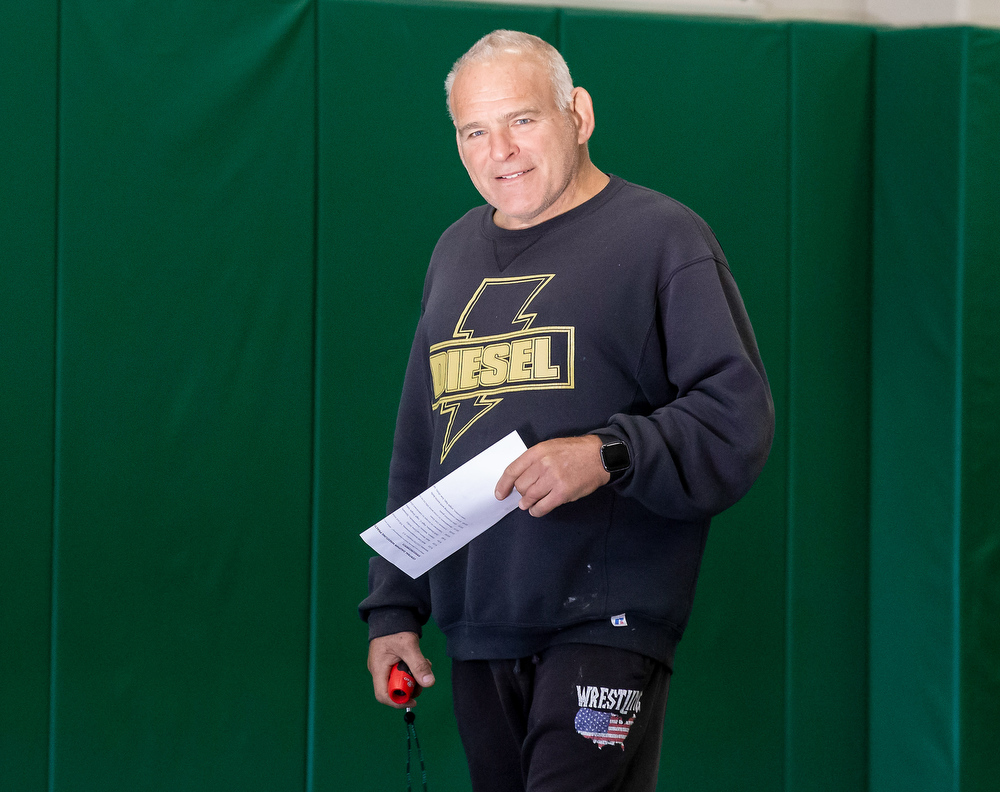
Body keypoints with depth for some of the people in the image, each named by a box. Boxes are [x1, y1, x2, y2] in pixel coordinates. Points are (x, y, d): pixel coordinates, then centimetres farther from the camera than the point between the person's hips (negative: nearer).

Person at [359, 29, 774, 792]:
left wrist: (607, 455, -23)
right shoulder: (457, 253, 19)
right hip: (477, 628, 6)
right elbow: (417, 449, 24)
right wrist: (393, 606, 19)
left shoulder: (662, 238, -1)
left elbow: (739, 416, -9)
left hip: (606, 621, -6)